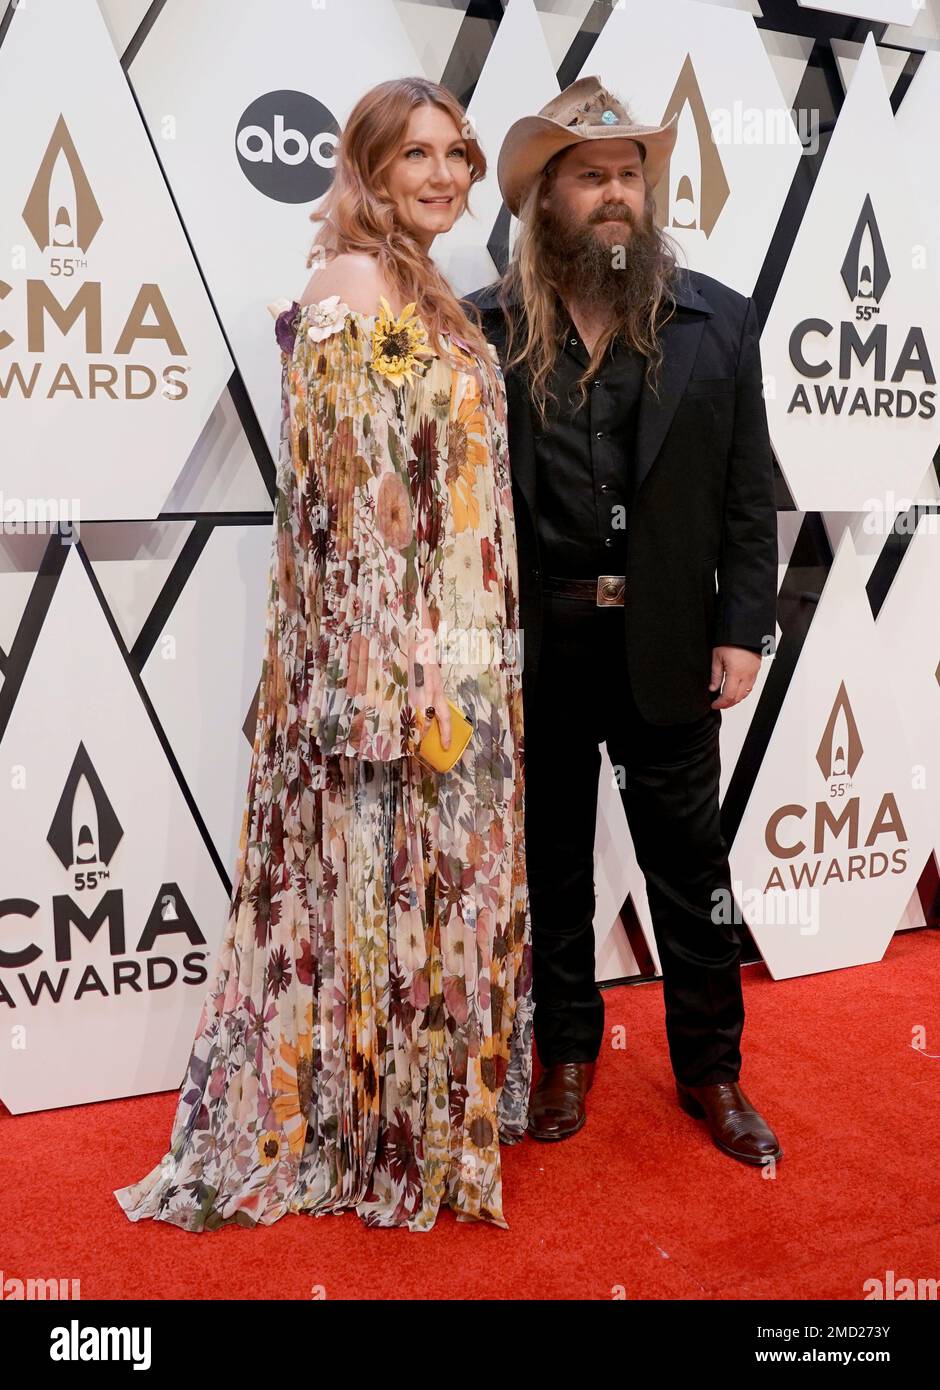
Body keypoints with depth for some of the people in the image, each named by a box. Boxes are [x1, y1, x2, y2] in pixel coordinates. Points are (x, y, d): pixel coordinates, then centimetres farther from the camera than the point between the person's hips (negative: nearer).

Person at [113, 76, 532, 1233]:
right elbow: (352, 491, -19)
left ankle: (430, 1101, 35)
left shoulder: (419, 293, 16)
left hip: (453, 650, 10)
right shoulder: (352, 286, -12)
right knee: (392, 880, 2)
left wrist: (473, 654, 18)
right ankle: (383, 1136, 21)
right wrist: (409, 669, -22)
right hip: (389, 651, -10)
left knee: (434, 871, 17)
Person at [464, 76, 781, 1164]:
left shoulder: (716, 321, 3)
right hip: (533, 645, 0)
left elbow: (747, 493, 2)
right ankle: (567, 1053, 34)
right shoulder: (485, 328, 0)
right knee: (550, 859, 14)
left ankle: (711, 1070, 30)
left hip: (667, 644, 1)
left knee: (689, 864, 11)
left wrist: (742, 628, -3)